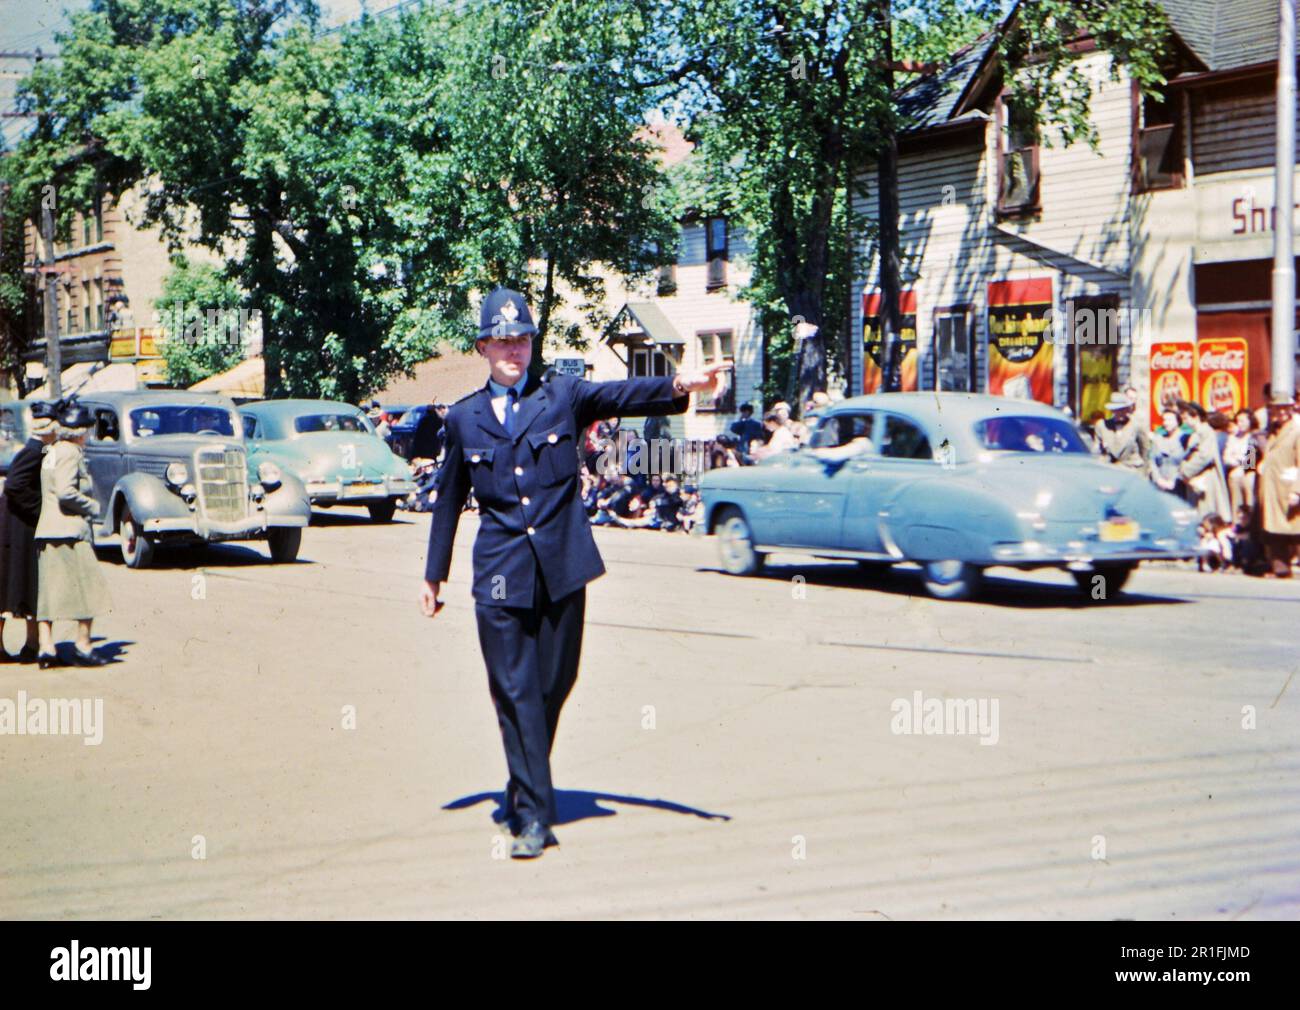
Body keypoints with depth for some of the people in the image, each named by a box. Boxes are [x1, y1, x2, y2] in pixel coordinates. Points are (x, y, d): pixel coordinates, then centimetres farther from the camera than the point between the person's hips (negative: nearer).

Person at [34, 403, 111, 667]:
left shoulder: (52, 452, 16)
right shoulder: (70, 453, -11)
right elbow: (66, 492, -21)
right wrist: (93, 507, -8)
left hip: (45, 530, 9)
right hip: (69, 530, -9)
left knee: (48, 589, 5)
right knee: (89, 587, 0)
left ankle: (45, 648, 1)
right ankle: (83, 647, 2)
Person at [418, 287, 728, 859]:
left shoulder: (563, 397, 6)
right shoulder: (463, 418, 10)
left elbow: (622, 397, -12)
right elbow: (449, 500, 17)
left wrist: (678, 385, -31)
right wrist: (433, 574, 20)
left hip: (562, 566, 1)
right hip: (500, 573, 0)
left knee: (554, 684, 8)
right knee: (516, 692, -5)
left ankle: (526, 786, 29)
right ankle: (533, 814, -2)